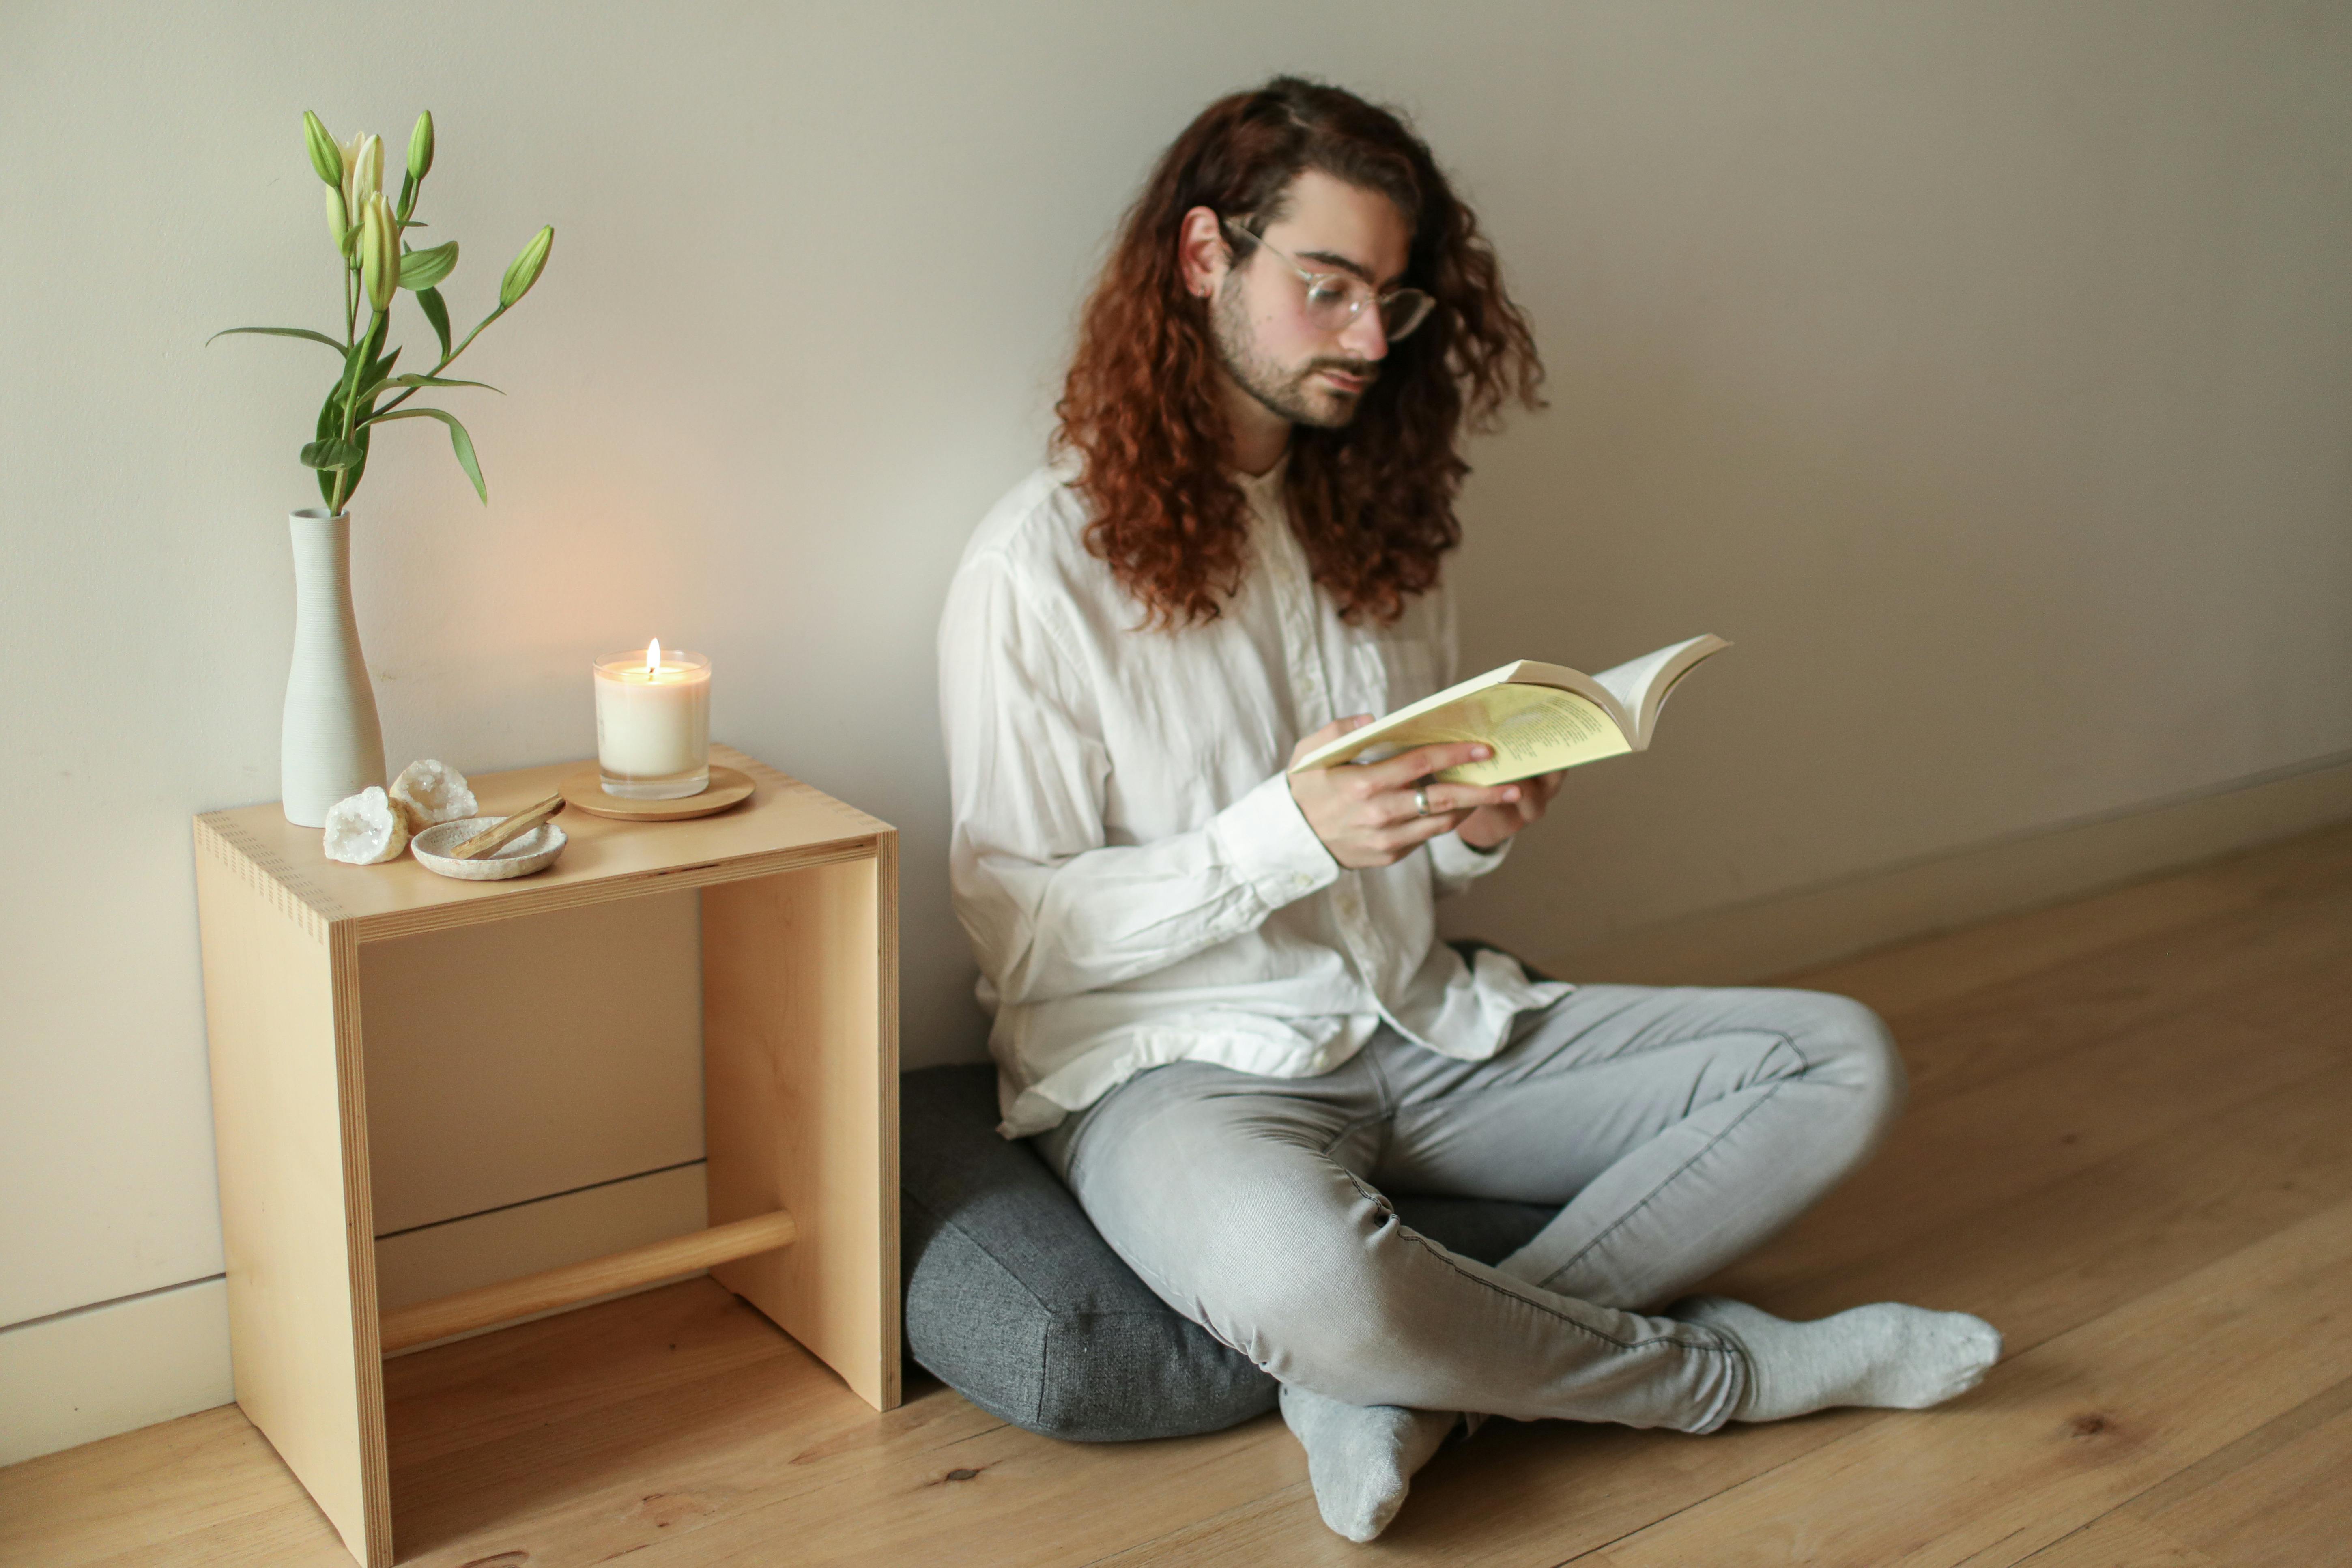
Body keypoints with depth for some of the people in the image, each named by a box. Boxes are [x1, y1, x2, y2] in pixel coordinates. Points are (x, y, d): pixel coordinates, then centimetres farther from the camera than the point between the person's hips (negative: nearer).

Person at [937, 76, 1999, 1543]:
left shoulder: (1377, 523, 12)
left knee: (1842, 1062, -6)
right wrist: (1294, 831, -23)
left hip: (1421, 1030, 7)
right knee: (1305, 1278, -41)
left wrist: (1478, 828, -7)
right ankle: (1722, 1369, -11)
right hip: (1175, 1061, -6)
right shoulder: (1046, 562, -9)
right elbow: (1020, 931, -11)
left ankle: (1405, 1391, -21)